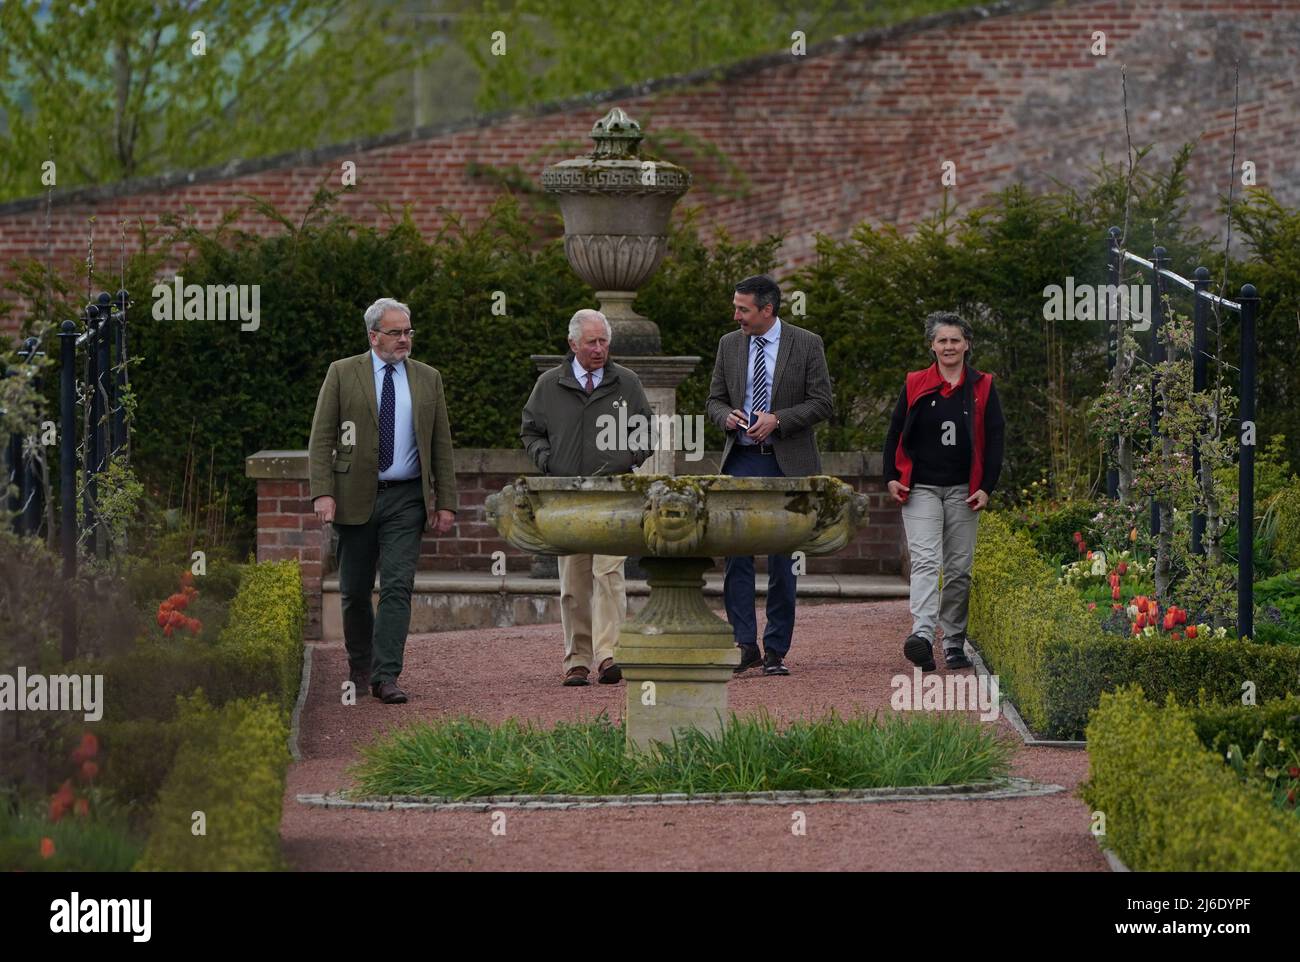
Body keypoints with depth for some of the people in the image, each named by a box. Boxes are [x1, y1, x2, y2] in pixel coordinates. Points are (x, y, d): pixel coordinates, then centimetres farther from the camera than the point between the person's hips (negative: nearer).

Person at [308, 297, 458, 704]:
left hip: (406, 500, 1)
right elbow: (321, 438, -1)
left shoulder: (428, 379, 10)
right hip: (355, 498, -1)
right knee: (355, 590, 8)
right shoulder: (342, 374, 2)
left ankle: (385, 676, -14)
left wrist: (446, 502, 5)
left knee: (397, 587, -10)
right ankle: (359, 665, 28)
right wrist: (322, 493, -12)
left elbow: (441, 445, 11)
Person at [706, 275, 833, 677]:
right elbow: (715, 400, 14)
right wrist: (727, 416, -9)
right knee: (736, 555, -7)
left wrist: (777, 419, -17)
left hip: (787, 464, -3)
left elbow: (821, 403, -4)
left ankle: (776, 651, 8)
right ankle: (745, 645, -3)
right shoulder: (729, 345, 8)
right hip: (741, 461, 3)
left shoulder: (806, 345, -2)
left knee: (782, 562, 2)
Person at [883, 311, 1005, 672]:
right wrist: (892, 477, 1)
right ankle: (922, 634, -30)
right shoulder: (915, 385, 4)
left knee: (959, 568, 5)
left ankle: (954, 643, 14)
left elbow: (994, 440, 5)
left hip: (962, 491, 1)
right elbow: (895, 432, 10)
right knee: (925, 561, -16)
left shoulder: (982, 388, 5)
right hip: (921, 489, -1)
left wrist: (986, 487, -3)